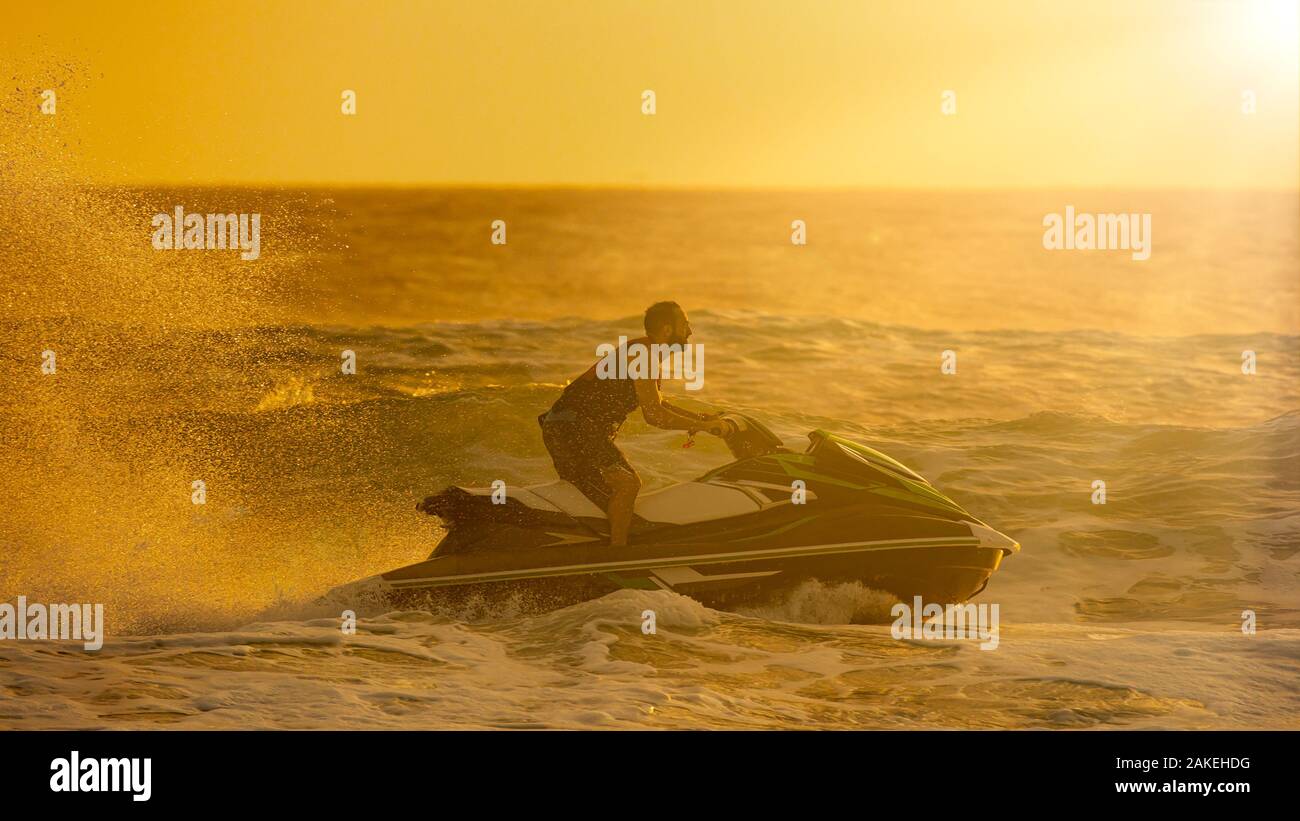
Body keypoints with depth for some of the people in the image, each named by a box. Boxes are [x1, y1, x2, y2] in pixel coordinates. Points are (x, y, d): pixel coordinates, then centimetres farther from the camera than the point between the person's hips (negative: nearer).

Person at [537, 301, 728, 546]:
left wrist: (701, 417, 17)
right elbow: (653, 414, -25)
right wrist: (703, 426, -18)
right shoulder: (641, 355, -18)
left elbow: (656, 405, 26)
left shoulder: (646, 352, 13)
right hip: (570, 429, -11)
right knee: (627, 484, -22)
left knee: (631, 484, 18)